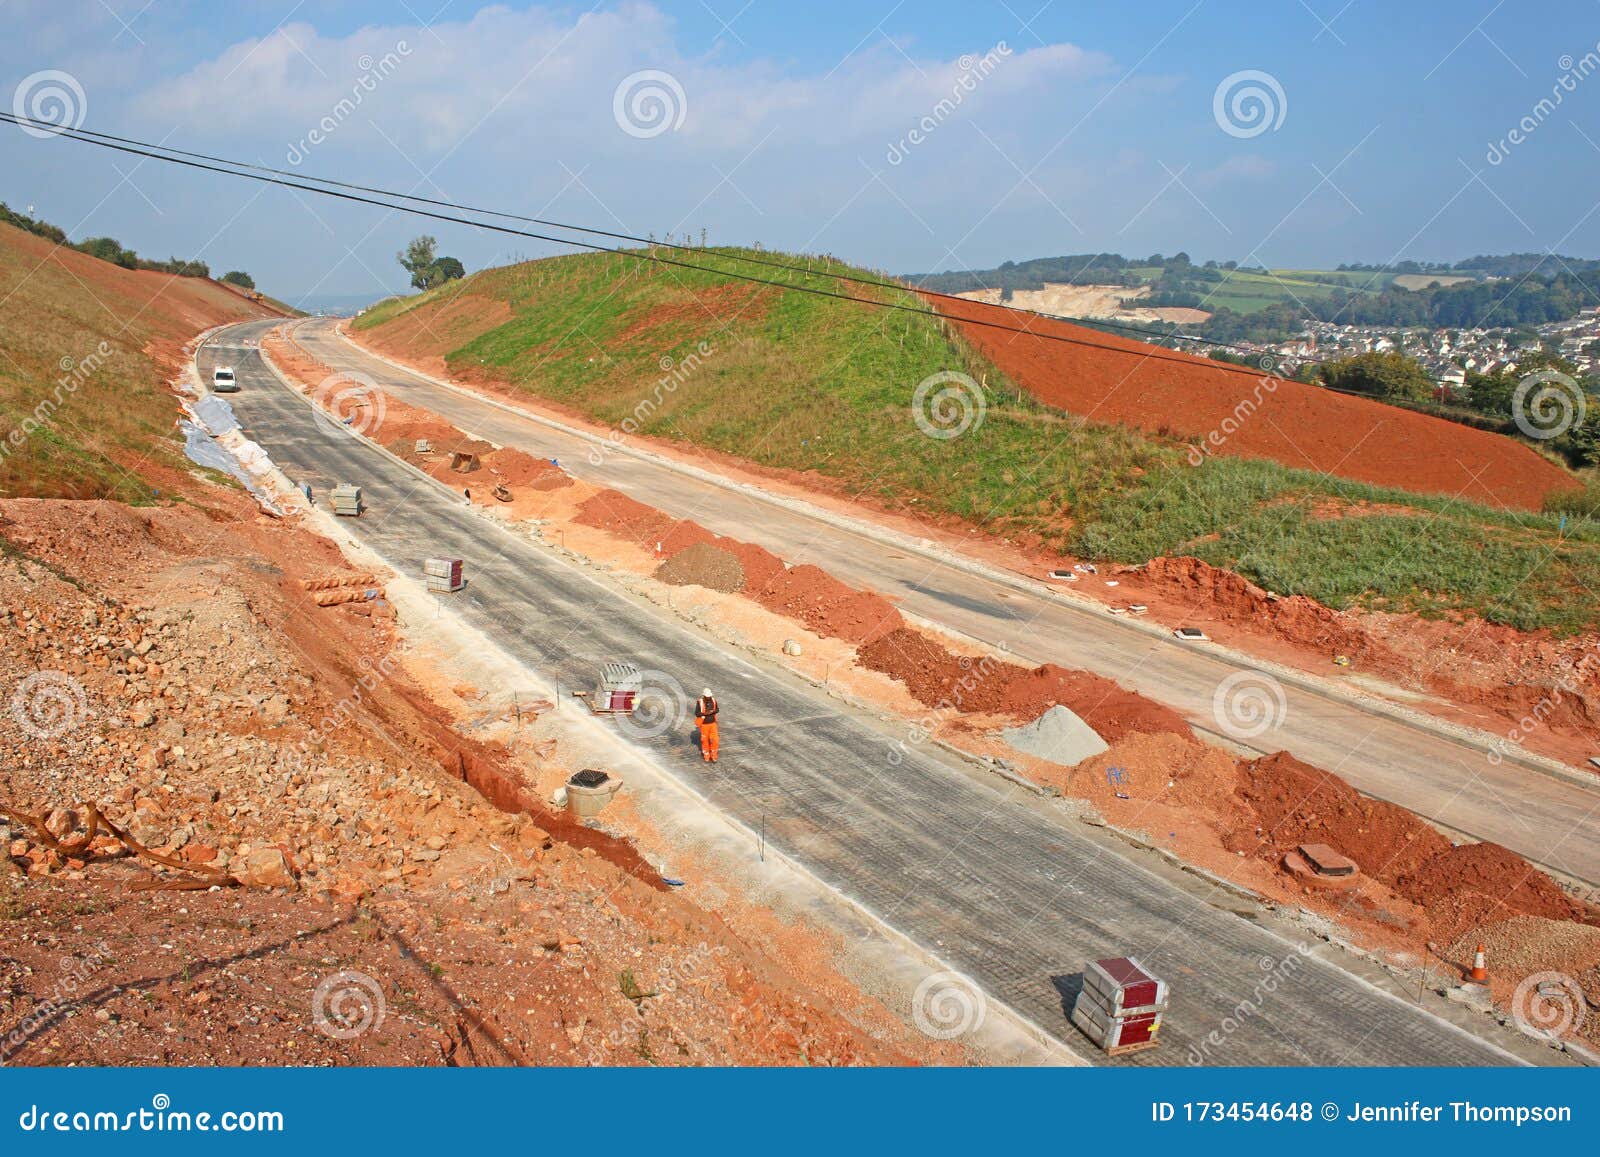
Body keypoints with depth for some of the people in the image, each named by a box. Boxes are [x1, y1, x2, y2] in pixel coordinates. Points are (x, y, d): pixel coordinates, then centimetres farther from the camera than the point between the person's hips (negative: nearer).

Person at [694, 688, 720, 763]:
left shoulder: (713, 700, -7)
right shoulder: (700, 702, -19)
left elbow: (717, 709, 6)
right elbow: (696, 713, -15)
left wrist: (714, 711, -18)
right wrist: (705, 713, -30)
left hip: (713, 723, 3)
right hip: (704, 724, -3)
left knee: (714, 740, 1)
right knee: (705, 741, 11)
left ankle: (713, 757, 19)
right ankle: (706, 757, 30)